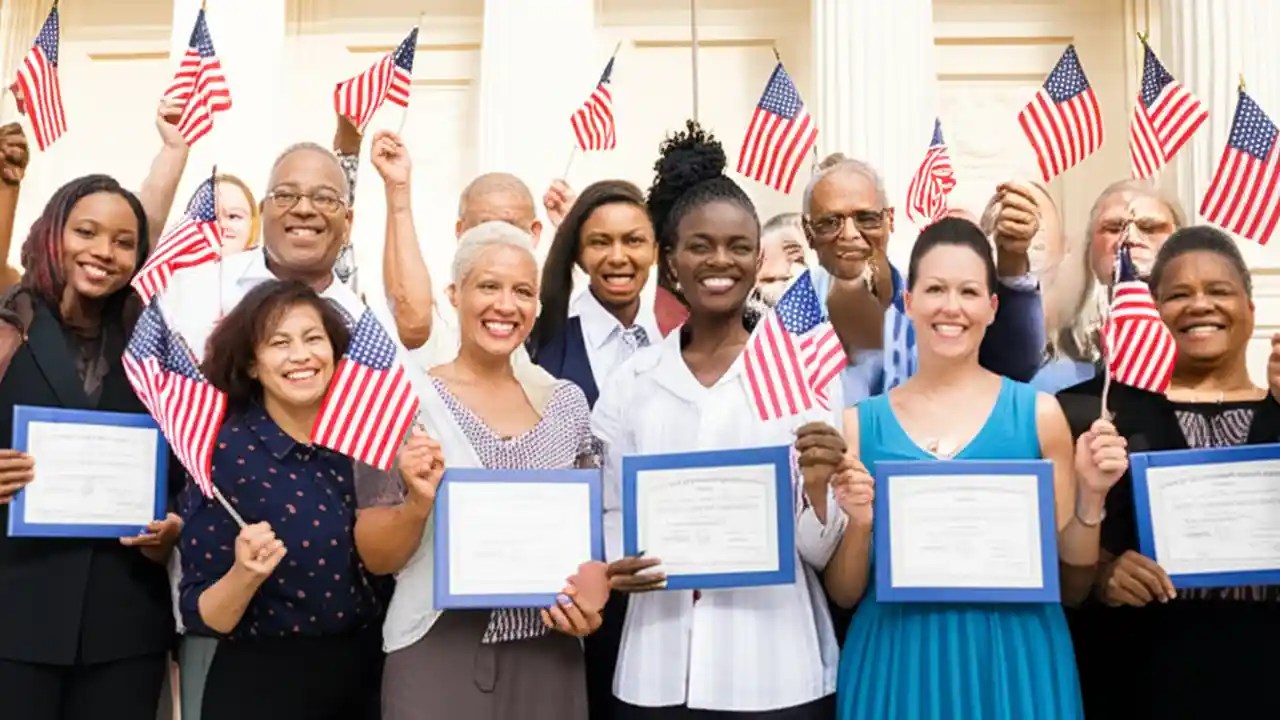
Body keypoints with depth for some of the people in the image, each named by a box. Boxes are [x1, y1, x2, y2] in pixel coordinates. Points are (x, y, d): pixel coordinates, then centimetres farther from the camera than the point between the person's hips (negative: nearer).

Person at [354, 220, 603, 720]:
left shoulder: (567, 402, 3)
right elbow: (376, 558, -5)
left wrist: (591, 598, -3)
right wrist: (418, 505, -23)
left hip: (549, 656, 3)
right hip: (439, 655, -3)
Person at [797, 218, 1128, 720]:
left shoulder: (1039, 414, -2)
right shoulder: (861, 422, -1)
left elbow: (1070, 586, 4)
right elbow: (844, 595, 3)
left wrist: (1091, 496, -10)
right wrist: (858, 525, -14)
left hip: (1015, 661, 0)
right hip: (897, 664, 1)